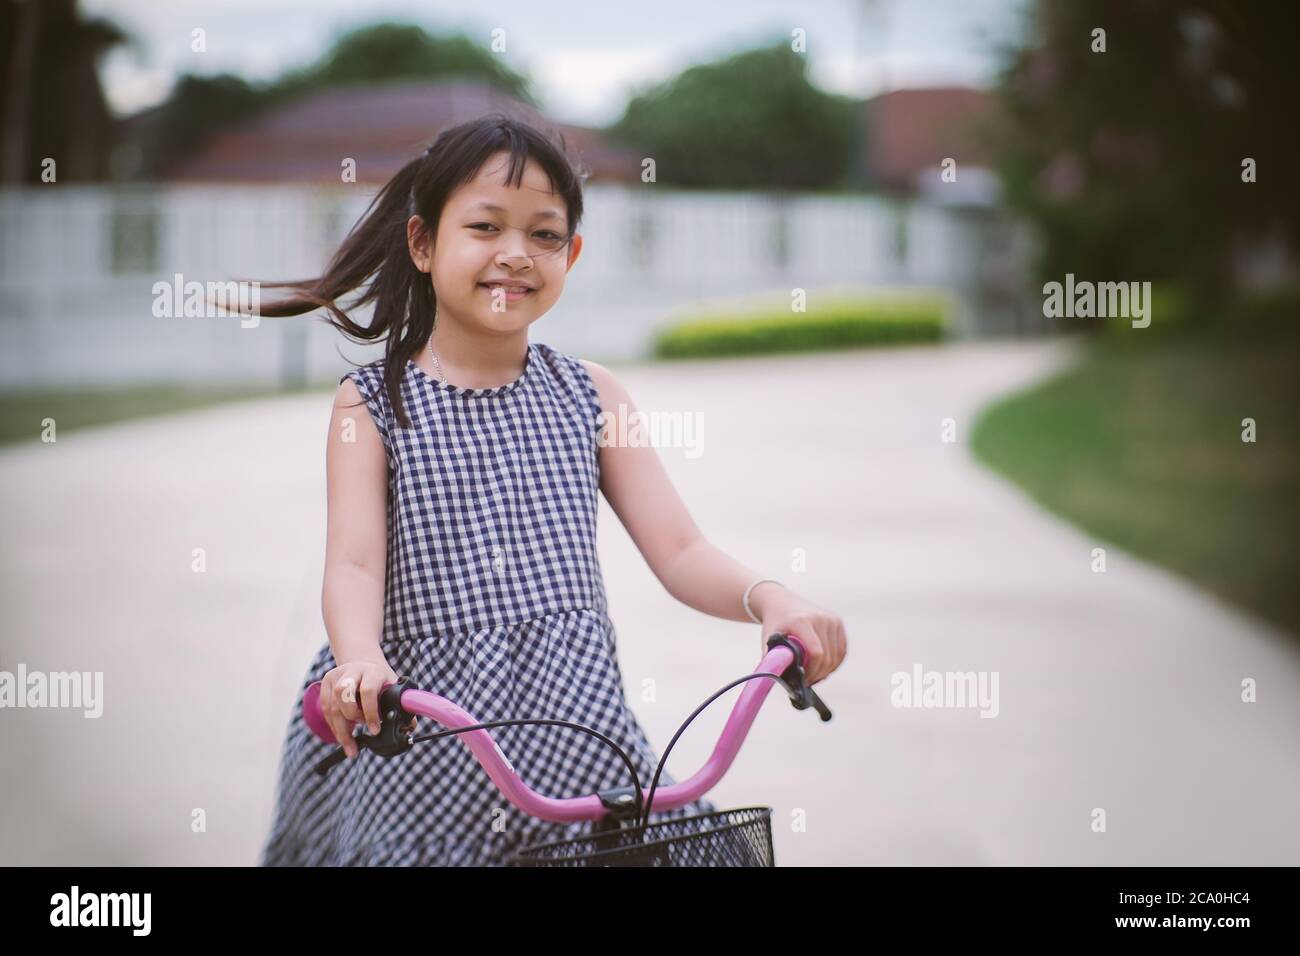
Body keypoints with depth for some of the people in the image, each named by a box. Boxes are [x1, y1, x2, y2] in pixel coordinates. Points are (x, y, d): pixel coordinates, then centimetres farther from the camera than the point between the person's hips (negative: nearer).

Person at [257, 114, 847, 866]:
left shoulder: (588, 395, 9)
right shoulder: (375, 401, 3)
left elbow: (679, 551, 2)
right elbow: (354, 562, -10)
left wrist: (768, 598, -20)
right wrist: (360, 660, -32)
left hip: (575, 719, 2)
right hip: (425, 729, -1)